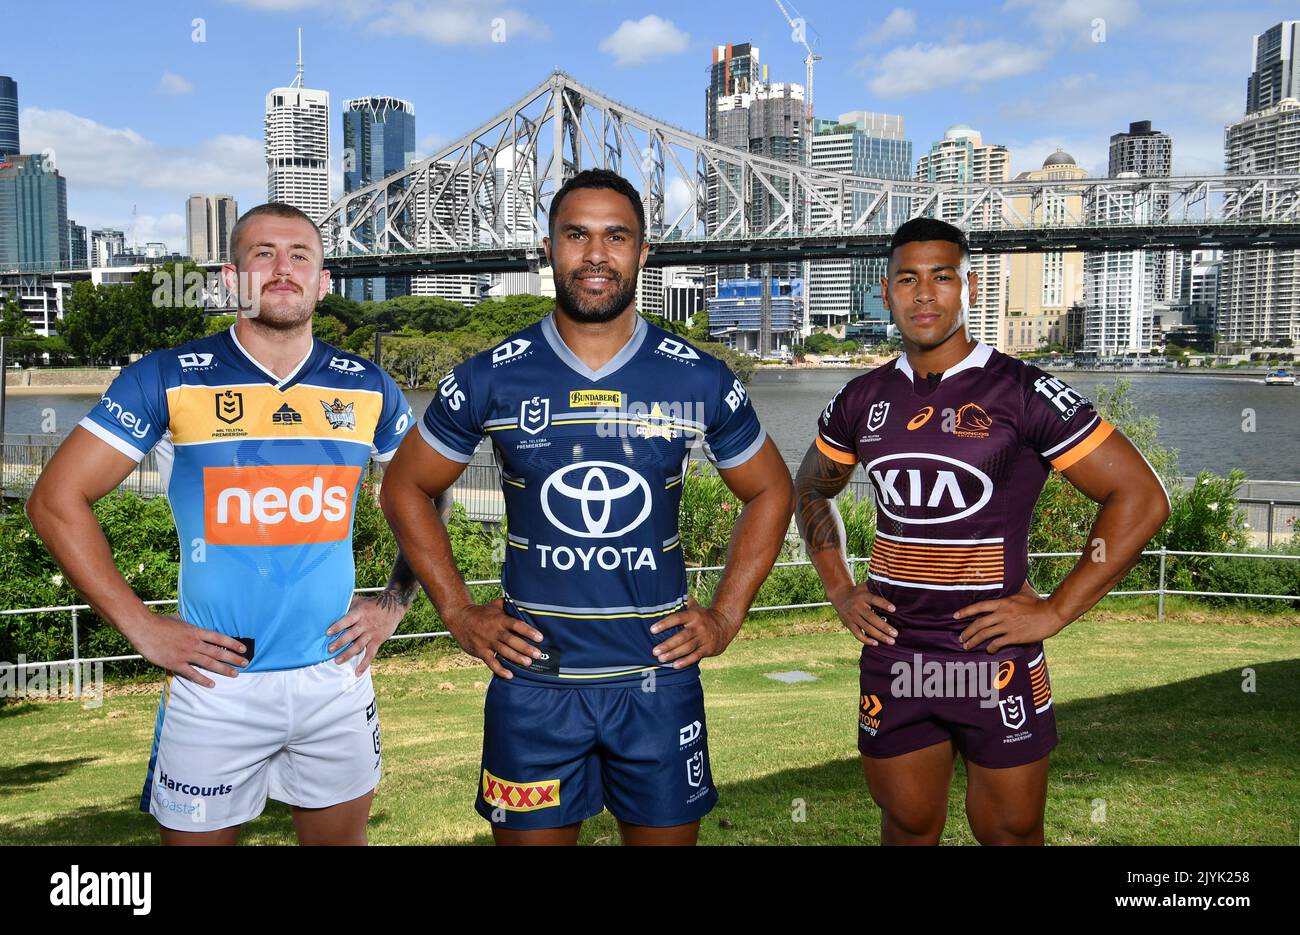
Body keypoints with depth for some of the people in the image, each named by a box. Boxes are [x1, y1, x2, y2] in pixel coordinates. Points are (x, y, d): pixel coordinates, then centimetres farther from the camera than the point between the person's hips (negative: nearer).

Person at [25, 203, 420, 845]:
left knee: (341, 839, 18)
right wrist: (140, 627, -8)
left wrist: (394, 604, 5)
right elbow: (56, 500, -4)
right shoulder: (167, 380, -5)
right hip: (214, 683, -2)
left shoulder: (367, 389, 2)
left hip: (336, 678, 3)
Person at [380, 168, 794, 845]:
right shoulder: (490, 379, -4)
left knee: (667, 835, 15)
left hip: (660, 680, 1)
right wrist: (458, 612, 0)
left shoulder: (700, 381, -3)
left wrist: (725, 617, 3)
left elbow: (770, 492, 10)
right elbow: (405, 489, 8)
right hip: (532, 679, 0)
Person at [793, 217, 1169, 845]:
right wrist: (839, 591, 8)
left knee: (1008, 831, 12)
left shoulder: (1023, 394, -10)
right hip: (891, 653, 4)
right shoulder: (862, 400, 4)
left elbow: (1141, 498, -10)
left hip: (995, 657, -3)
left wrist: (1055, 610, -12)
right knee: (908, 825, 17)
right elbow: (810, 491, 20)